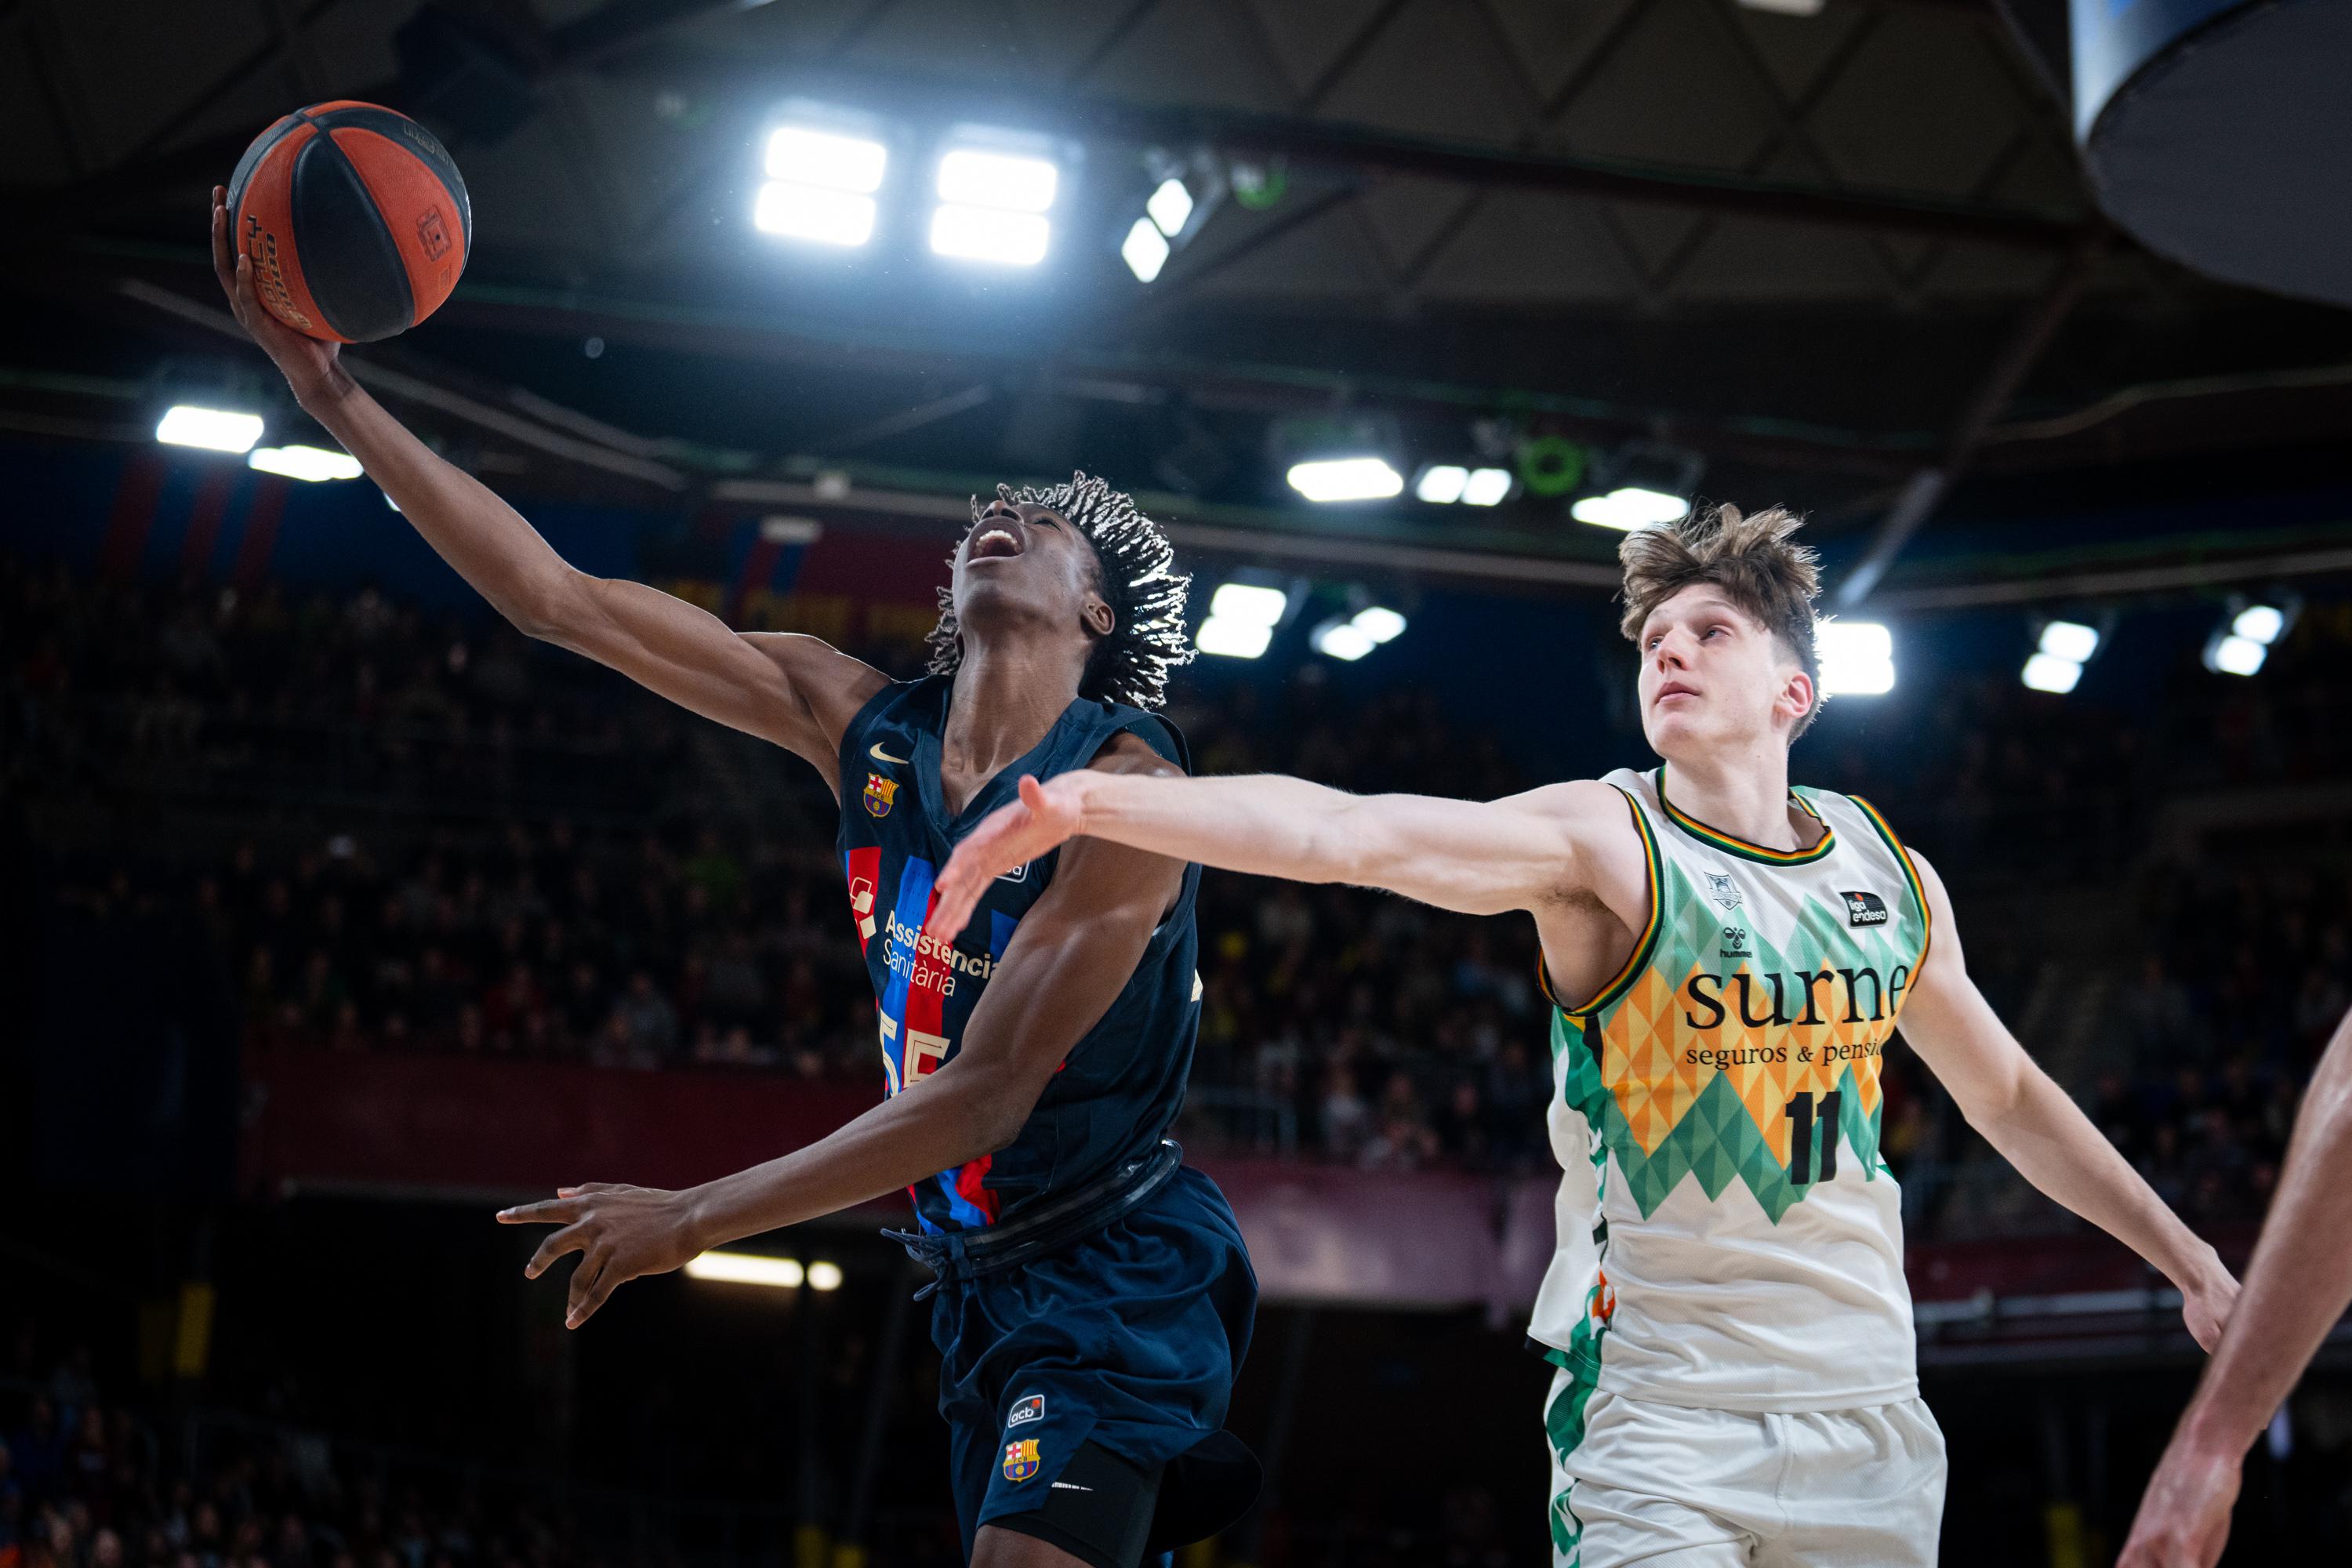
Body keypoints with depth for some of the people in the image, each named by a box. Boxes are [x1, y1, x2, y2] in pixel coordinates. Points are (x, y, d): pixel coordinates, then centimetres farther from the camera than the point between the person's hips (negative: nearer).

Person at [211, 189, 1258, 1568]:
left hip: (1113, 1281, -7)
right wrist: (330, 389, -6)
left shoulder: (1125, 783, -18)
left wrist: (694, 1219, -19)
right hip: (984, 1276, 7)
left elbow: (987, 1095, -22)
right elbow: (559, 600, 0)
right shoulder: (861, 724, 1)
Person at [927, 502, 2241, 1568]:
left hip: (1865, 1409, 5)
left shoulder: (1890, 874, 8)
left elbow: (2006, 1094, 23)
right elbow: (1342, 832, -23)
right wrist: (1083, 800, -36)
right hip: (1658, 1420, -5)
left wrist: (2188, 1257, 24)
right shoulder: (1604, 841, -8)